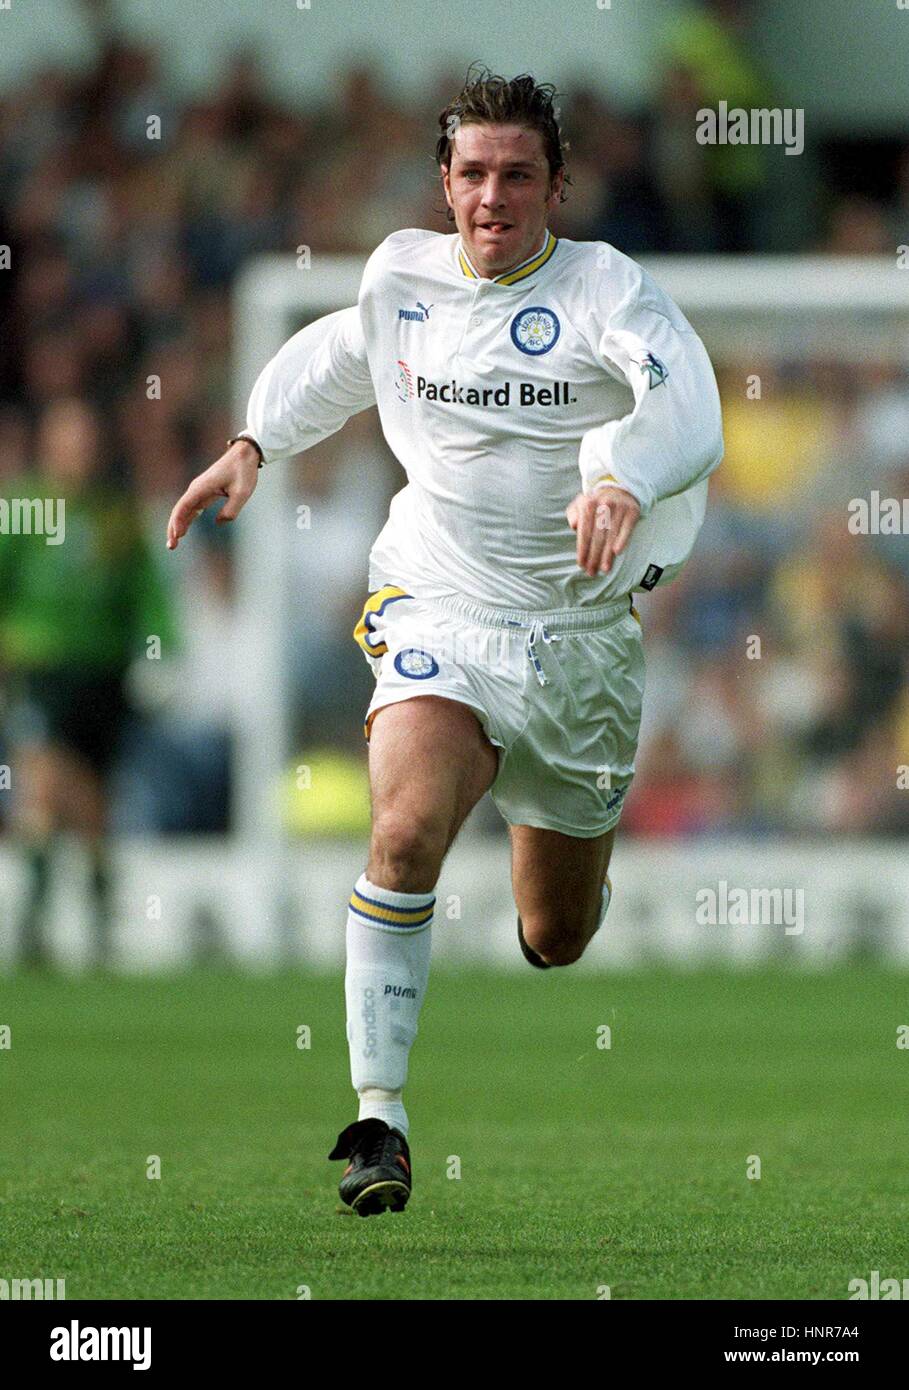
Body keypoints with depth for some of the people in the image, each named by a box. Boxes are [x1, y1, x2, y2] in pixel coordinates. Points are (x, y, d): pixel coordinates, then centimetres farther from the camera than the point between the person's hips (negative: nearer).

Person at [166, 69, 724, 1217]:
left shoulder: (604, 290, -11)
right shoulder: (400, 276, 2)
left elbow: (687, 409, -29)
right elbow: (338, 358, 26)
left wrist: (625, 482, -49)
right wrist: (253, 446, 17)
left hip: (581, 631, -1)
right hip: (439, 614, 1)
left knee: (555, 940, 13)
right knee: (407, 830, -30)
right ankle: (377, 1110, -25)